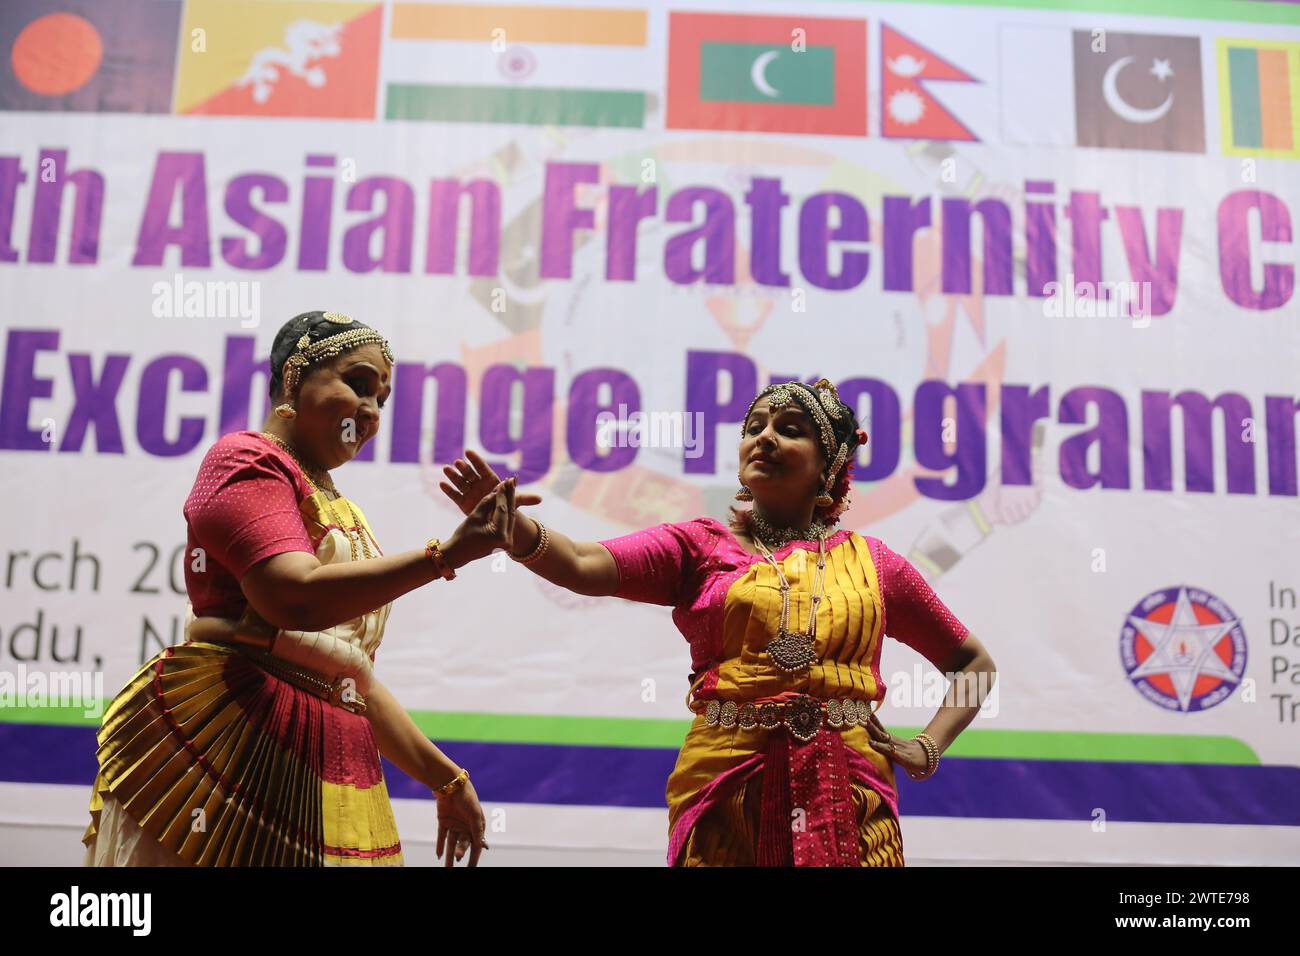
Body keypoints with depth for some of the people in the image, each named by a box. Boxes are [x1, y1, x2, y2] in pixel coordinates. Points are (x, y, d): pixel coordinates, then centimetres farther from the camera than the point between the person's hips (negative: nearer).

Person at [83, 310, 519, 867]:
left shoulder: (338, 512, 19)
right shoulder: (249, 460, -4)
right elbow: (296, 599, -23)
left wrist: (445, 779, 21)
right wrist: (447, 555, -24)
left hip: (325, 769, 8)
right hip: (226, 740, -8)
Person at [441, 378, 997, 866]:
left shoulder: (871, 562, 9)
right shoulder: (699, 546, 4)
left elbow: (973, 662, 19)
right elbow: (583, 566, -14)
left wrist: (927, 749, 5)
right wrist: (512, 526, -32)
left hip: (847, 800, 1)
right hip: (725, 793, -1)